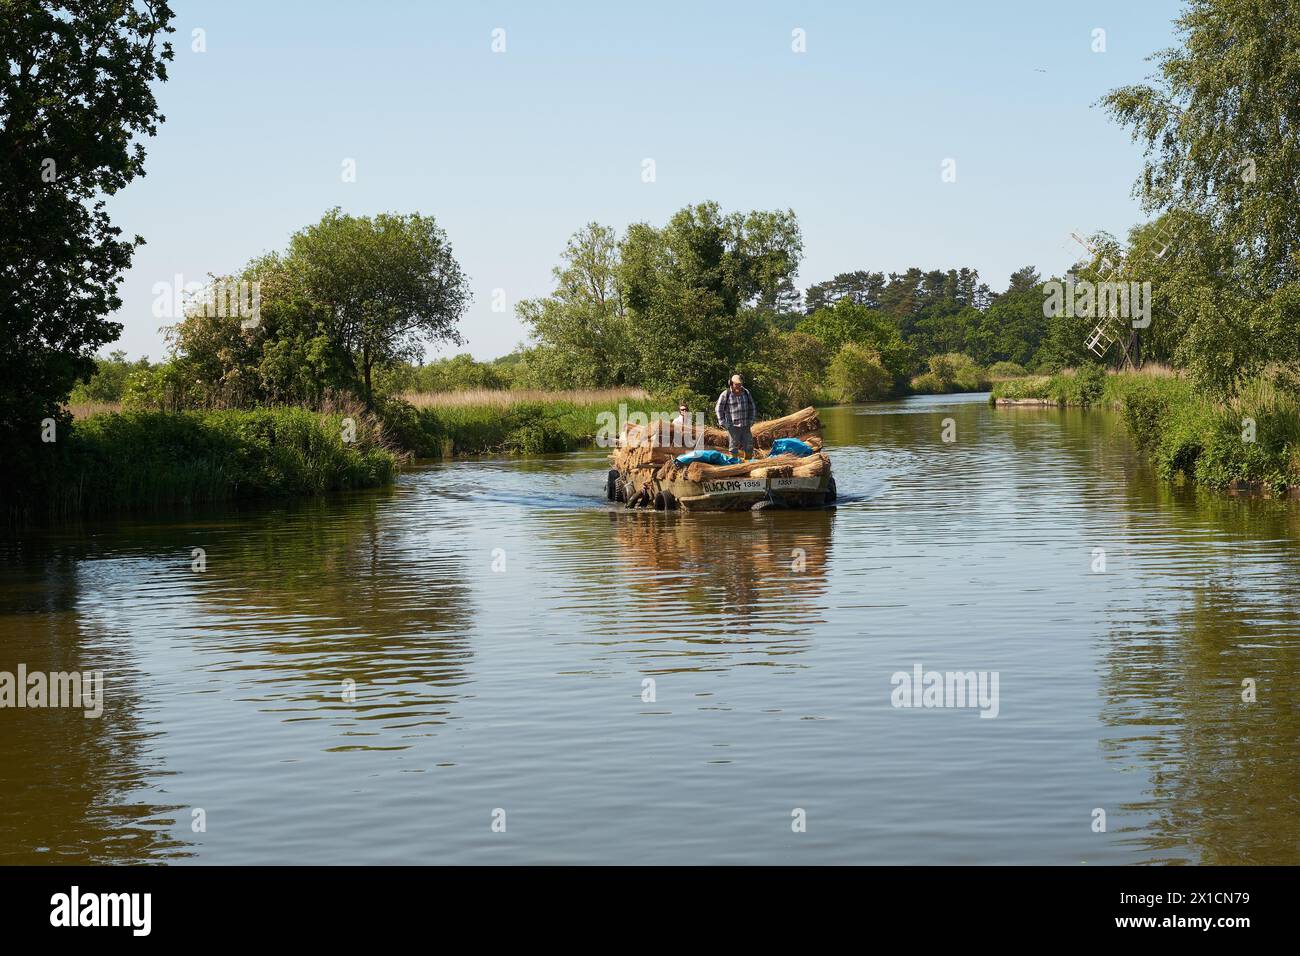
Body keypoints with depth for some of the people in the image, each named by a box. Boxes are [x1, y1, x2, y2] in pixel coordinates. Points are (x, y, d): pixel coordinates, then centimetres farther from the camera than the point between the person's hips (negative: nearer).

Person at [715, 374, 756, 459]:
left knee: (749, 447, 5)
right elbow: (718, 410, -3)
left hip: (745, 426, 4)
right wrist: (723, 423, -9)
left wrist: (751, 420, 10)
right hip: (732, 426, -4)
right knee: (733, 447, -2)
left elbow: (751, 407, 17)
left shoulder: (746, 393, 7)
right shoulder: (725, 395, -7)